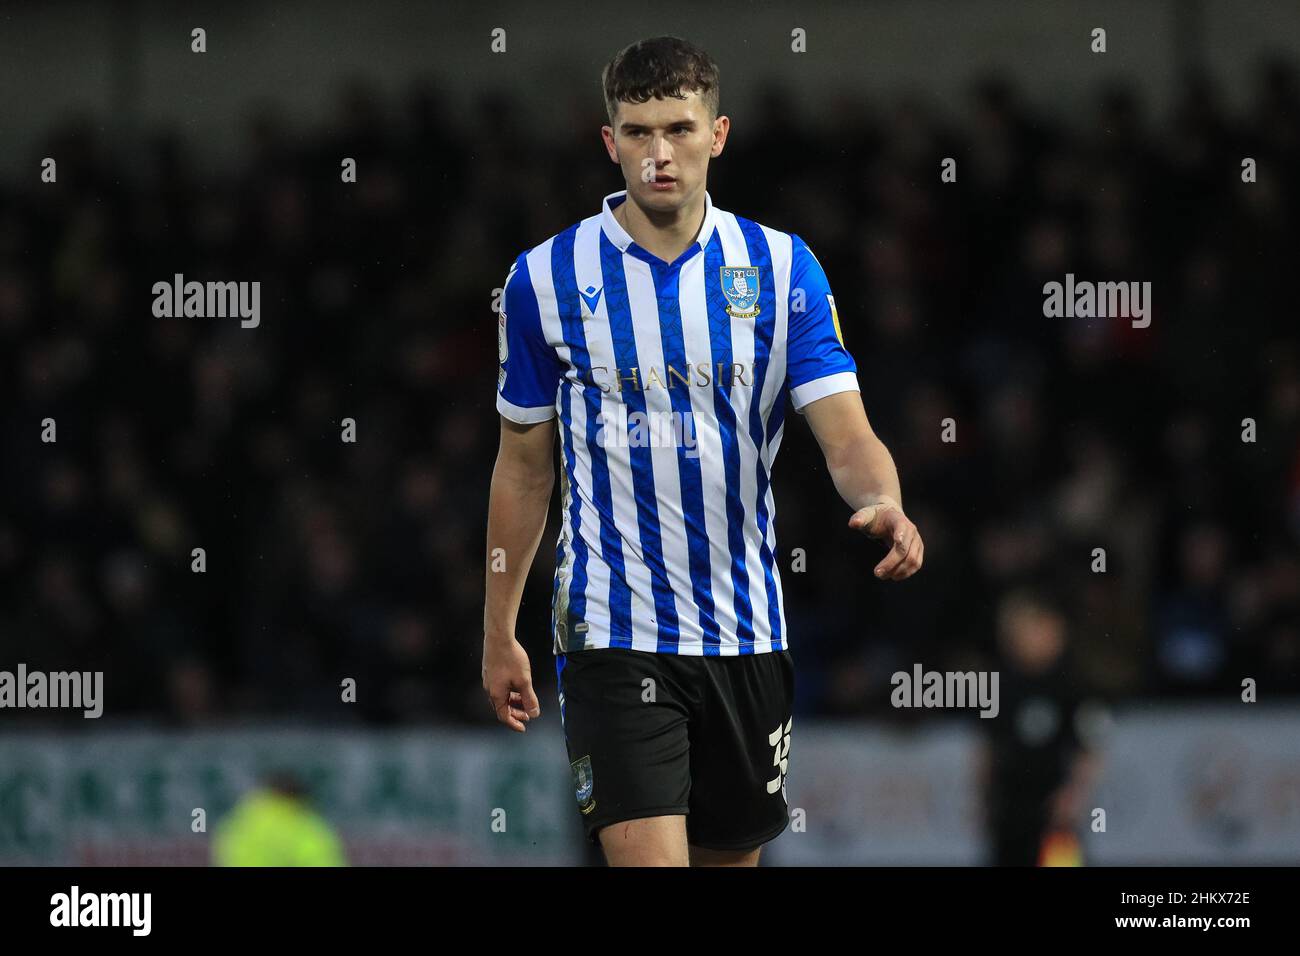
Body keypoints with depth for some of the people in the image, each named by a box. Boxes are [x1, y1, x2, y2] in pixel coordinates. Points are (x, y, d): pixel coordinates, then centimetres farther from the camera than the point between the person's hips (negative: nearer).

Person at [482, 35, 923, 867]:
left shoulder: (783, 268, 0)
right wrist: (499, 633, 9)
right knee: (648, 858, -18)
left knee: (733, 853, 12)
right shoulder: (546, 279, -2)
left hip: (747, 635, 3)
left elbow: (847, 435, -7)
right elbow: (524, 465, 8)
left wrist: (885, 505, -30)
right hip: (614, 635, -3)